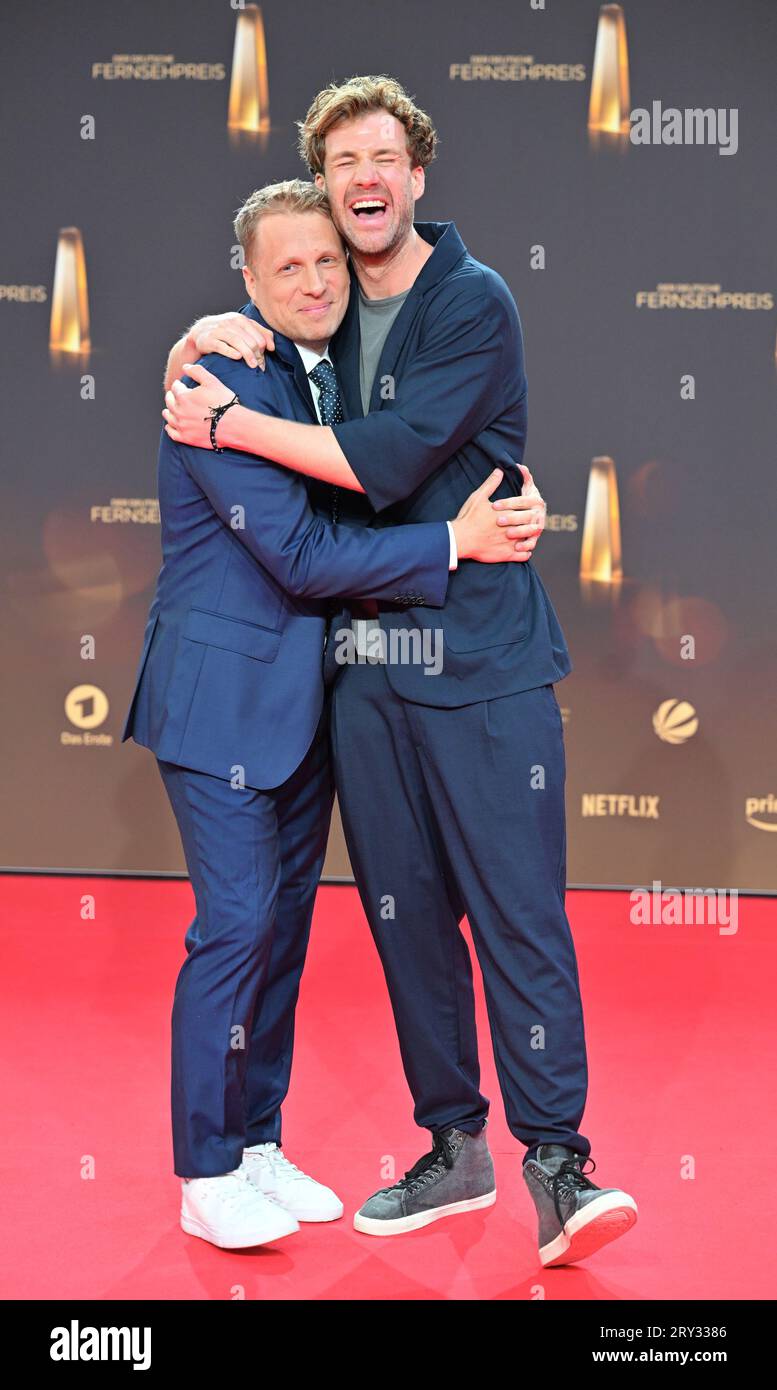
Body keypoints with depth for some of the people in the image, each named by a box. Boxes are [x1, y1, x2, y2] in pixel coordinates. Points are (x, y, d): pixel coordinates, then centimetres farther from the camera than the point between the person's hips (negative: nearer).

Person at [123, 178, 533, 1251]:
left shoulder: (328, 375, 11)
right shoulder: (222, 380, -17)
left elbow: (357, 512, 18)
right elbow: (300, 553, -22)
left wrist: (496, 498, 3)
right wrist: (454, 541, -20)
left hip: (304, 698, 8)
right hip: (222, 697, -8)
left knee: (285, 923, 12)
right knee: (237, 926, -6)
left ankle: (259, 1143, 25)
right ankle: (207, 1174, 8)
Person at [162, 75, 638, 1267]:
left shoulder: (474, 303, -7)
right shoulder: (326, 309, 12)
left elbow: (389, 458, -18)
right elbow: (193, 386, 24)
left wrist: (229, 422, -10)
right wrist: (207, 339, 1)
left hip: (483, 658, -6)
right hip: (364, 659, 6)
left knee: (517, 911, -6)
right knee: (404, 913, 10)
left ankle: (557, 1164, 2)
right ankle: (455, 1146, 22)